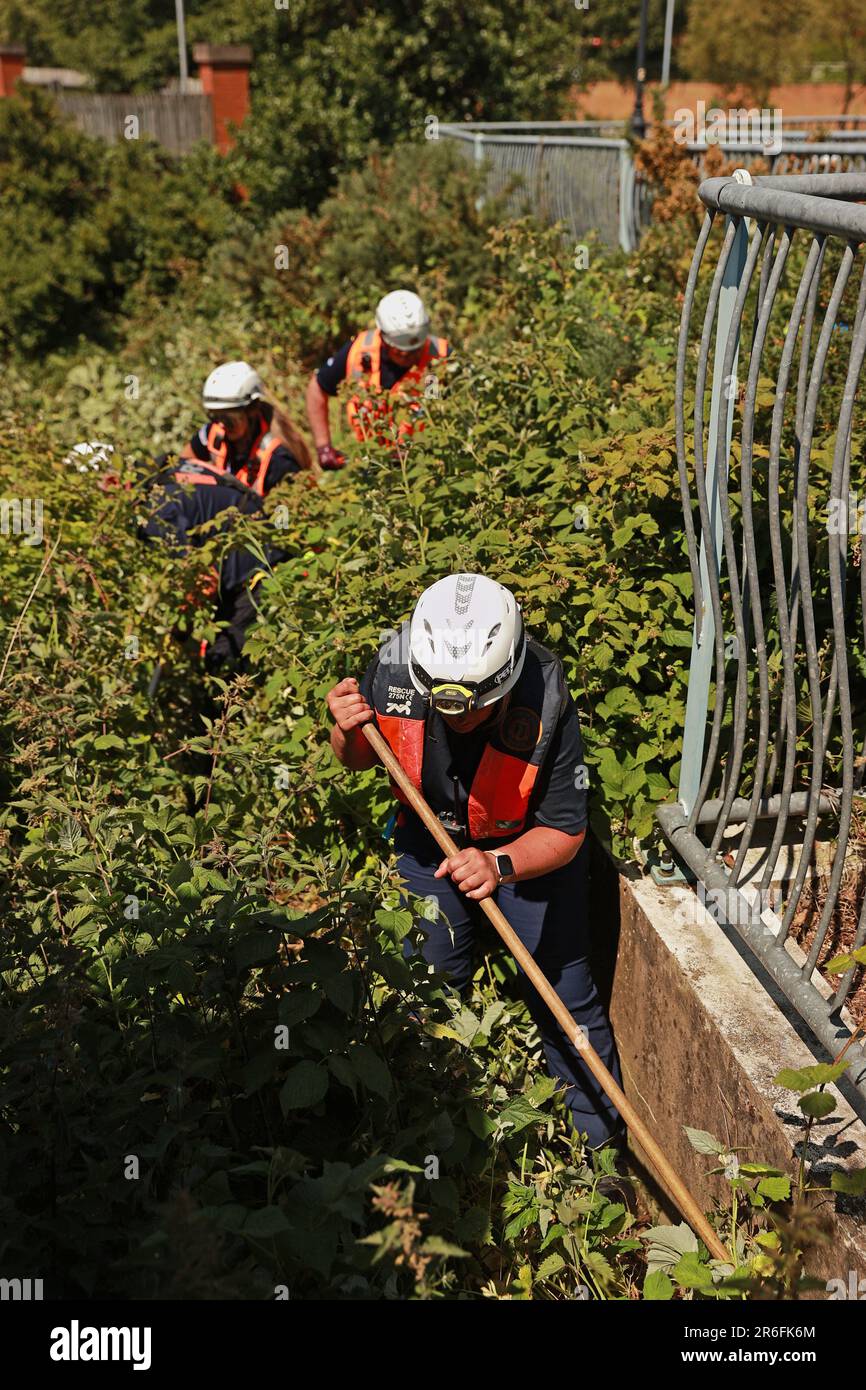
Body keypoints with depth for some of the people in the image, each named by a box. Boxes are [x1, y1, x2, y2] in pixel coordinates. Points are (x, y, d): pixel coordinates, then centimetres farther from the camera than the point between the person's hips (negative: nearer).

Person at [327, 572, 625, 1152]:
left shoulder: (548, 705, -36)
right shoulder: (395, 665, -28)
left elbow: (565, 832, -24)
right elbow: (360, 759, -6)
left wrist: (500, 864, -41)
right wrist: (349, 732, -29)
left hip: (532, 848, -3)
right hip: (431, 836, 3)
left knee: (561, 992, 3)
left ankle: (603, 1136, 25)